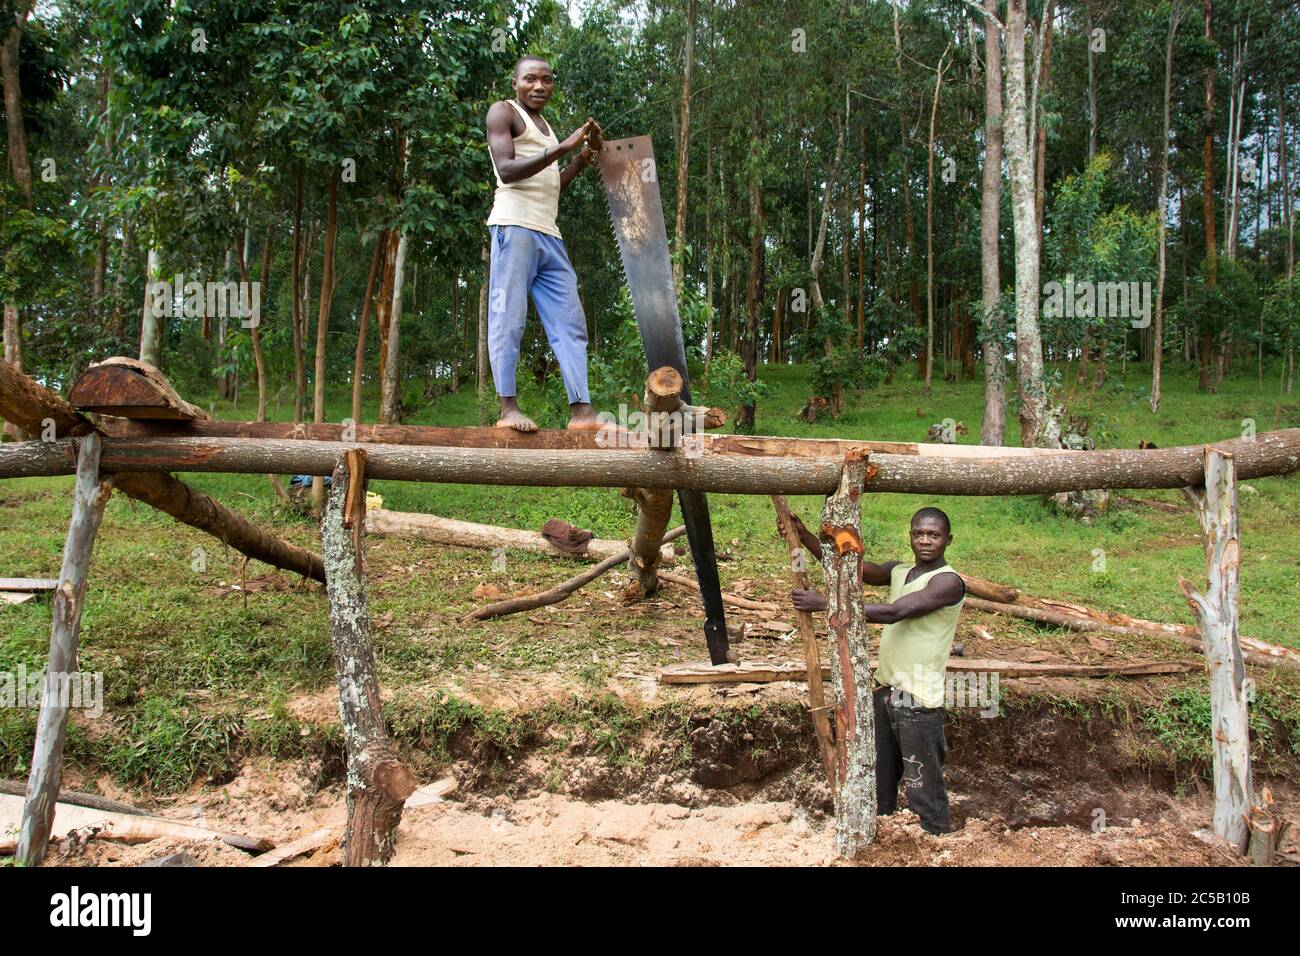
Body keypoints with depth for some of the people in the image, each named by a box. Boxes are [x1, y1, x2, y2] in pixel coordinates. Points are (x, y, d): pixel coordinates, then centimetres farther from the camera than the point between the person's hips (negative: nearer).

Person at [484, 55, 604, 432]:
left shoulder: (543, 127, 28)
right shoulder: (503, 112, 5)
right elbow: (506, 170, -11)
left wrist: (584, 158, 15)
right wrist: (563, 148, -15)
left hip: (549, 234, 8)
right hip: (514, 226, -8)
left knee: (569, 321, -1)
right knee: (508, 316, -9)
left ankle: (581, 409, -5)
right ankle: (508, 407, -10)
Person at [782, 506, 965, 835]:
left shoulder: (948, 581, -16)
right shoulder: (898, 571, 9)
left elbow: (893, 613, -25)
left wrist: (825, 603, -24)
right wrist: (803, 536, -12)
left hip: (918, 701, -8)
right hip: (884, 689, 8)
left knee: (924, 790, 1)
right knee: (879, 782, 20)